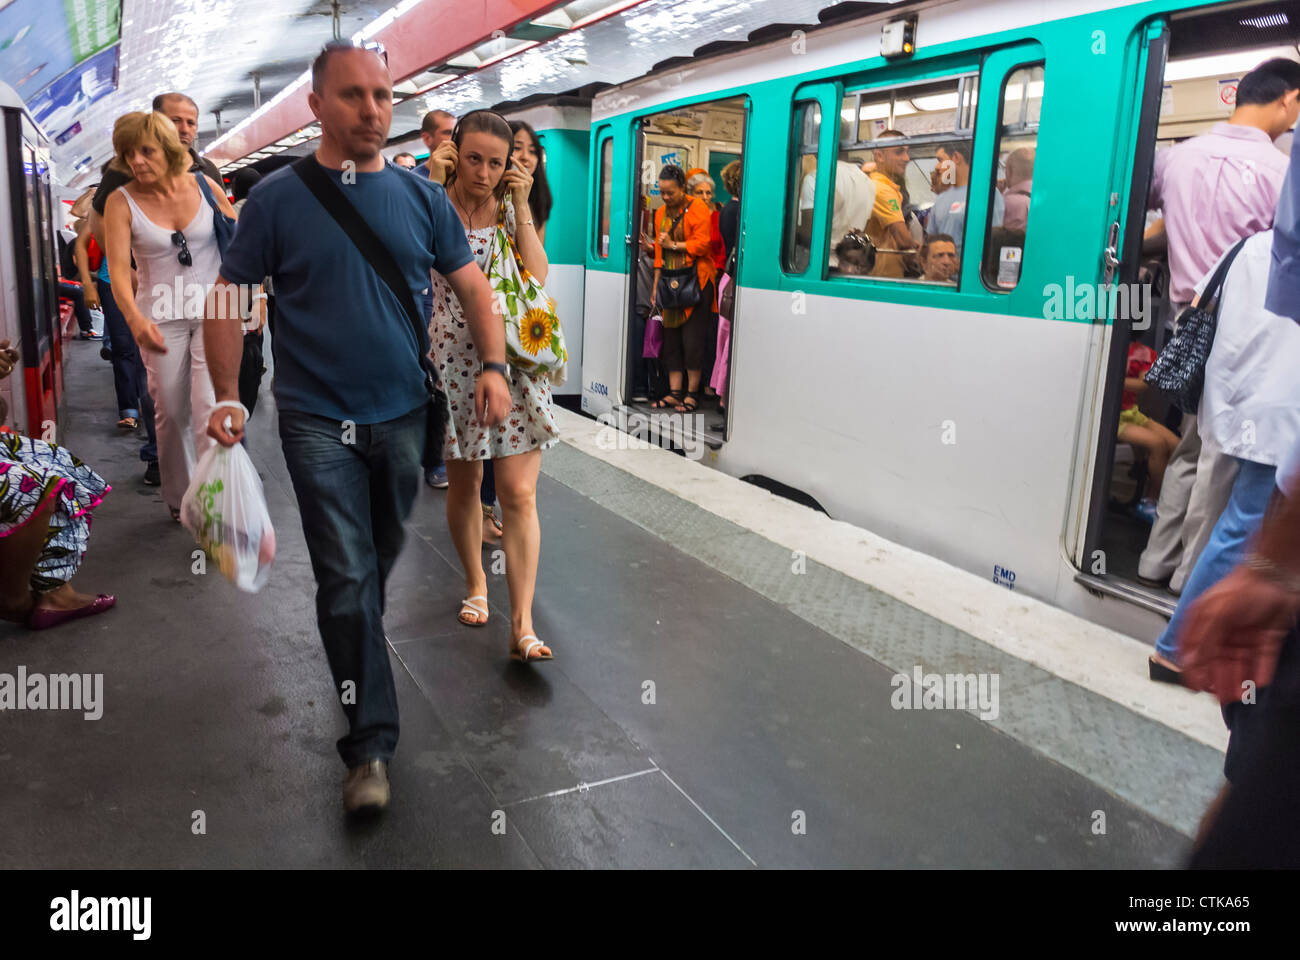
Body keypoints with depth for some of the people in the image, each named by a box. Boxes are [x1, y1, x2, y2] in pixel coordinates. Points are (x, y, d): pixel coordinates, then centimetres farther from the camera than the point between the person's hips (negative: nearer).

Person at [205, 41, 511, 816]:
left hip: (404, 415, 3)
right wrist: (228, 395, -9)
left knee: (382, 559, 19)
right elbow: (226, 301, 0)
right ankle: (371, 743, 6)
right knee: (348, 578, -4)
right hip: (318, 420, -3)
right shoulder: (279, 198, -4)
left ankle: (355, 646, 48)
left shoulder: (421, 197, 3)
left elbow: (472, 285, 5)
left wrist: (494, 365, -10)